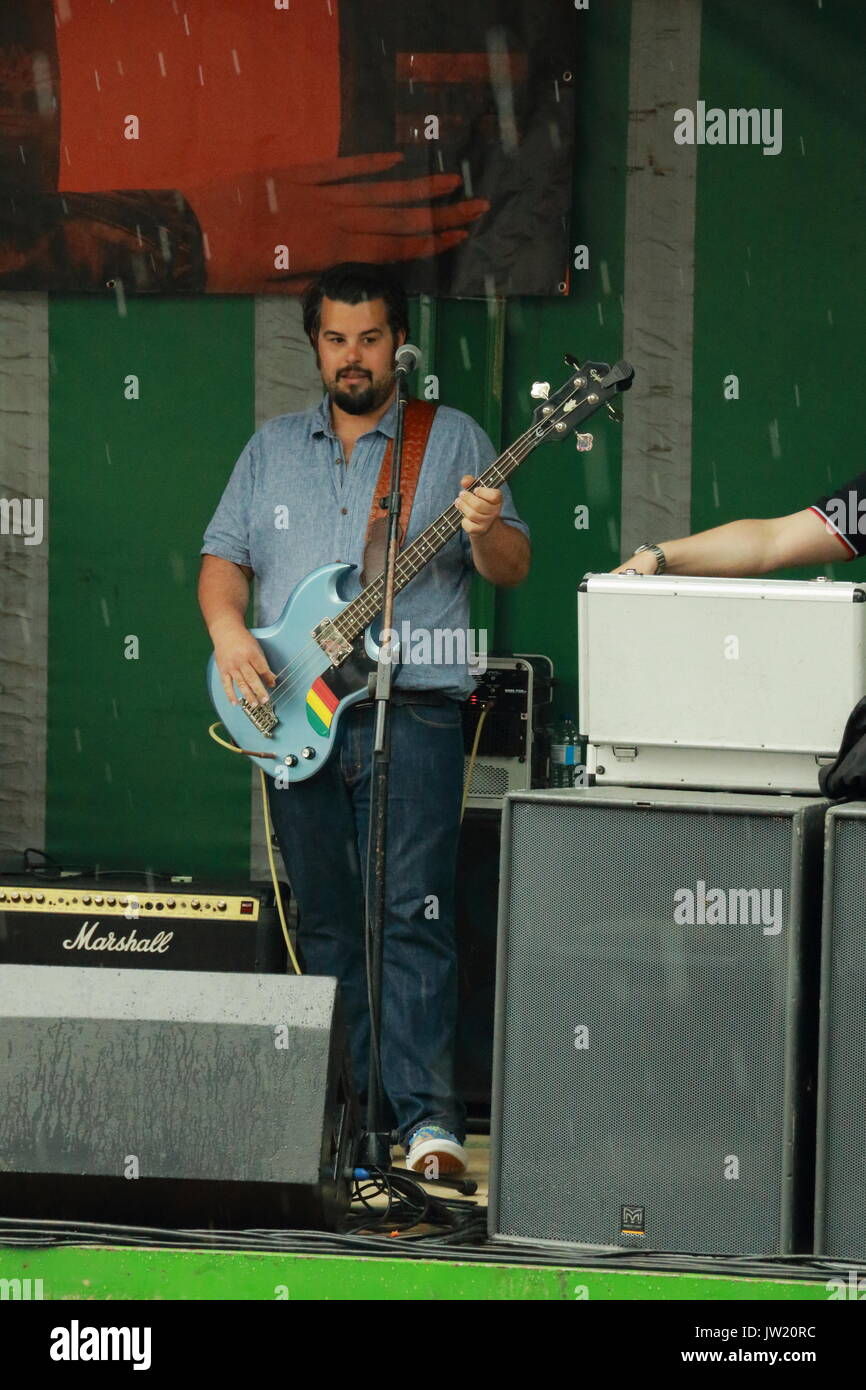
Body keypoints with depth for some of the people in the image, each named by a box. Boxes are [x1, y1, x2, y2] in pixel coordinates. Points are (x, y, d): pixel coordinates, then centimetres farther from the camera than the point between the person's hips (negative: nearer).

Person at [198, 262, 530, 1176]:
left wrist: (488, 532, -21)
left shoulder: (453, 440, 6)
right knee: (325, 921, 7)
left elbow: (512, 569, 2)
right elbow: (224, 554, 15)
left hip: (412, 713, -4)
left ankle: (428, 1118, -18)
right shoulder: (272, 448, 17)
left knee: (413, 914, -13)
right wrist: (228, 631, -5)